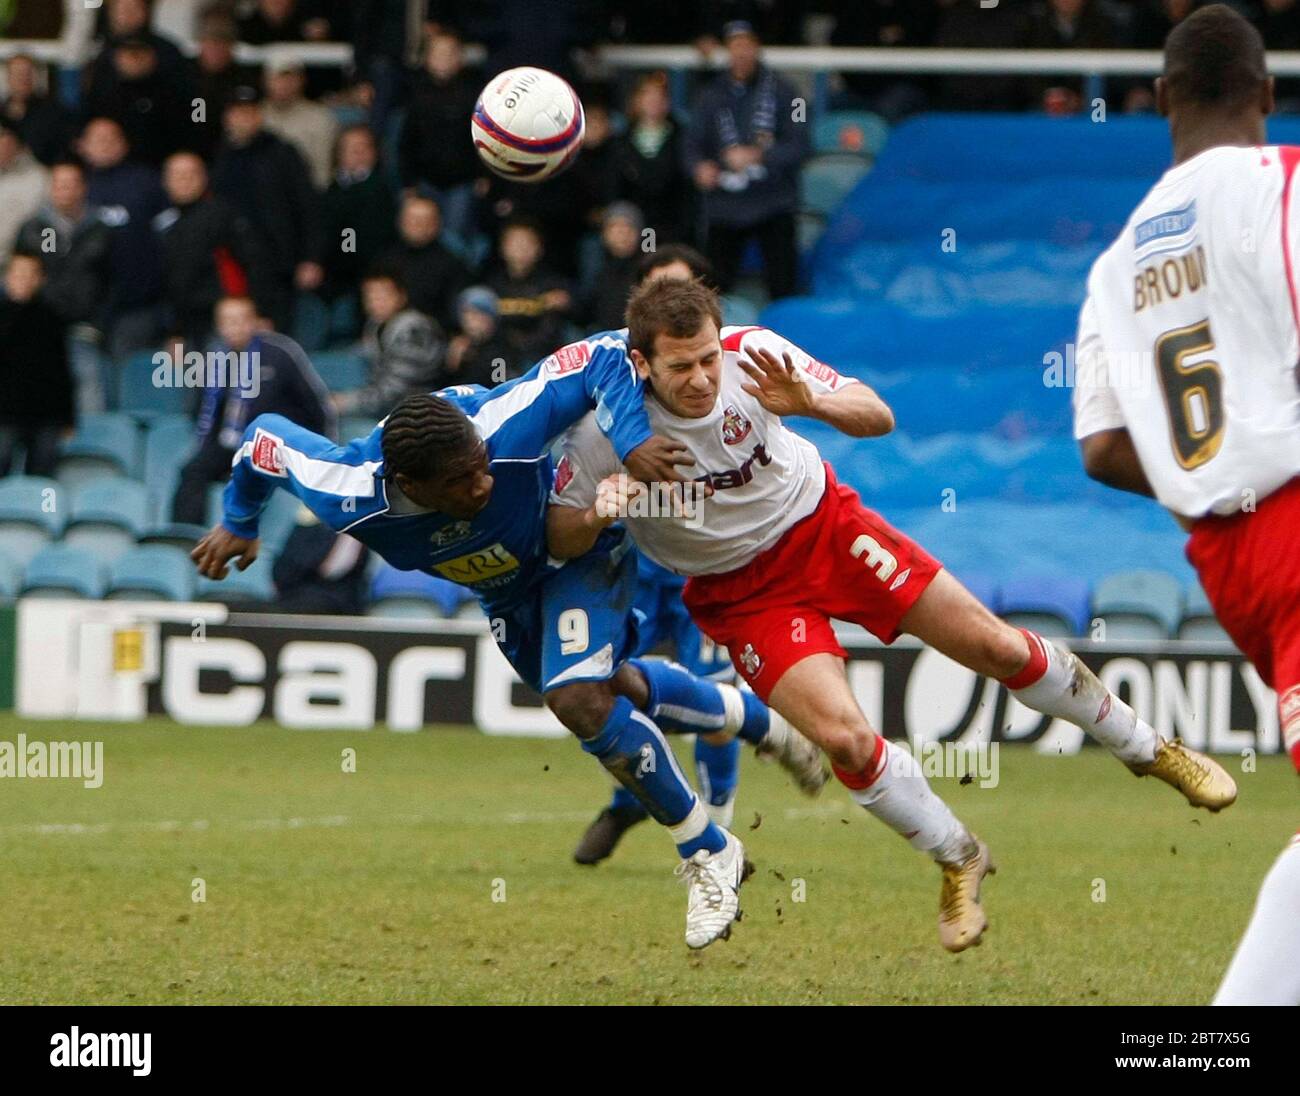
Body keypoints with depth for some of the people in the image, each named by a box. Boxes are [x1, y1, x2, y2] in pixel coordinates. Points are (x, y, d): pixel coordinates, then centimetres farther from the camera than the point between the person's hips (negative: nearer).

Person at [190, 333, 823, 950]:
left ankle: (707, 853, -5)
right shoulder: (351, 498, -36)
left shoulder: (505, 428, -43)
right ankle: (760, 723, 51)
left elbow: (603, 357, -34)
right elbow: (266, 437, -15)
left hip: (579, 549, -5)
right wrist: (239, 522, 3)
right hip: (505, 593, 5)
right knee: (618, 691, 22)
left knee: (579, 701, -24)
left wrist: (630, 443, -49)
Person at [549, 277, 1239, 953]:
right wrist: (598, 512, -34)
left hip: (823, 524, 1)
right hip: (740, 589, -1)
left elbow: (877, 417, -14)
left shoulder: (751, 354, -21)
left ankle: (1149, 750, 26)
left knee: (998, 649, 1)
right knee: (845, 738, -20)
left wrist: (810, 402, -36)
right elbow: (558, 540, -11)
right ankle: (959, 864, 7)